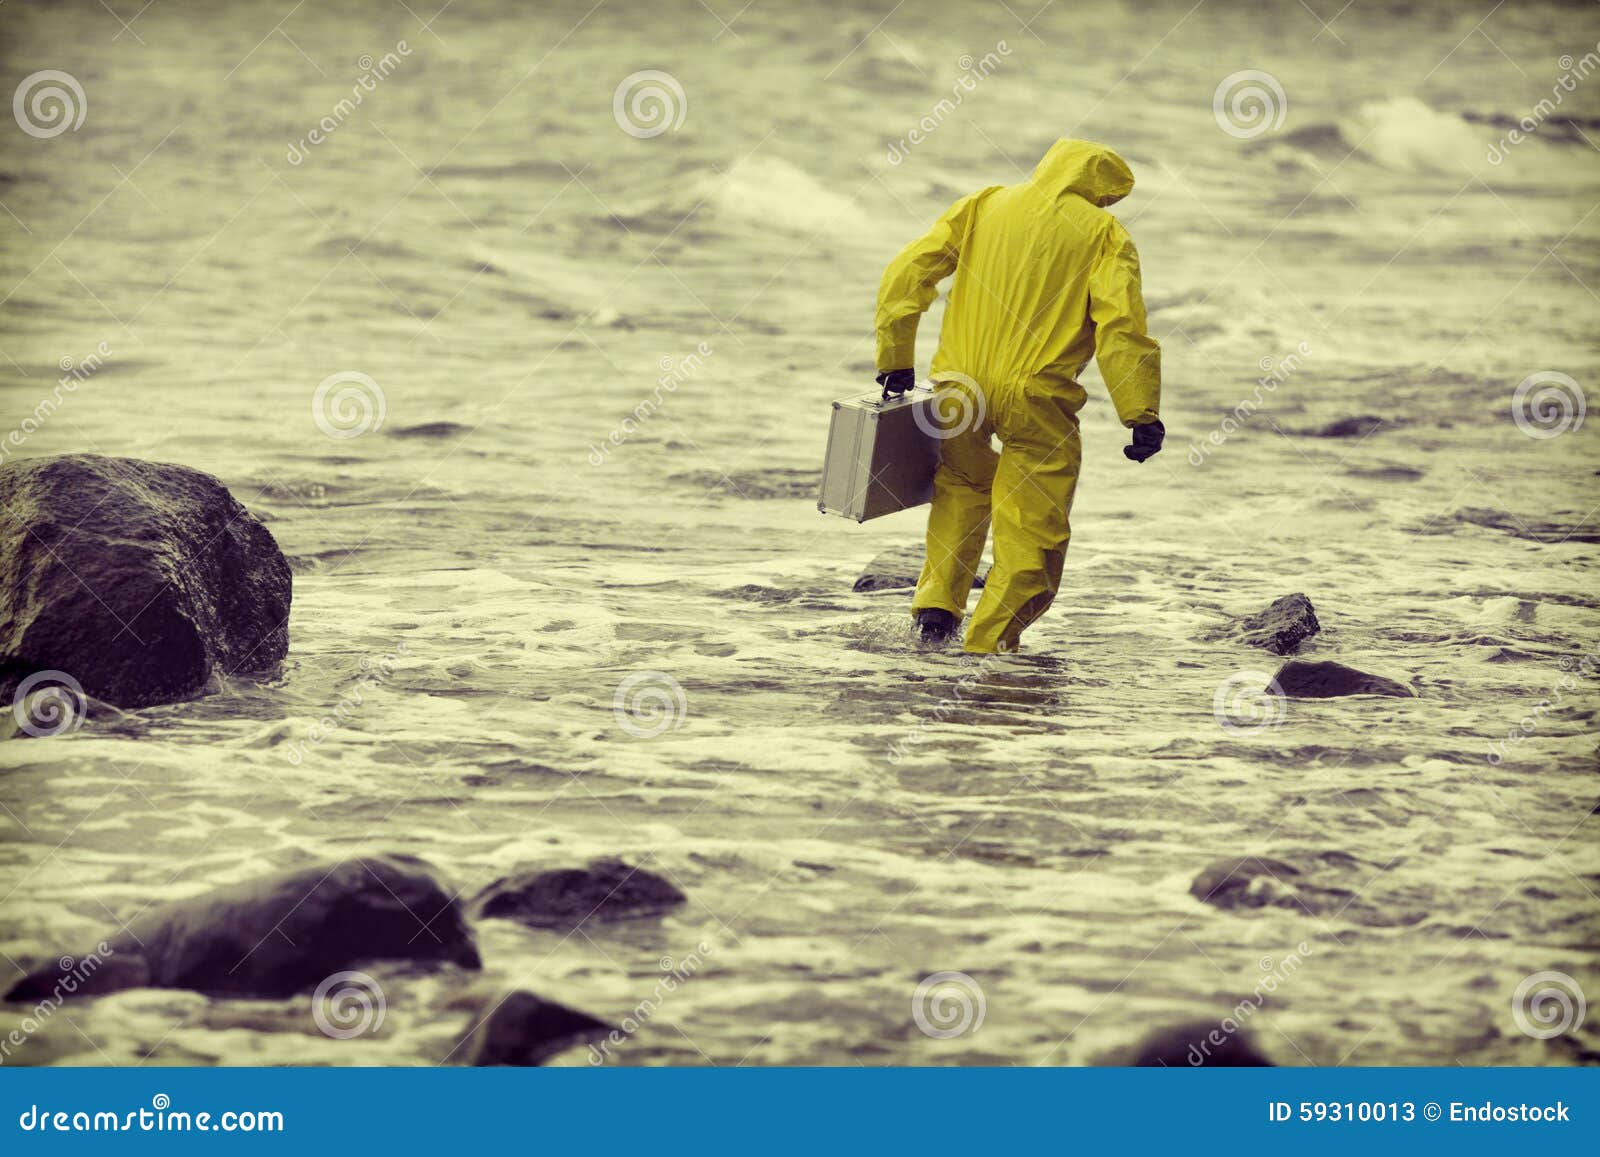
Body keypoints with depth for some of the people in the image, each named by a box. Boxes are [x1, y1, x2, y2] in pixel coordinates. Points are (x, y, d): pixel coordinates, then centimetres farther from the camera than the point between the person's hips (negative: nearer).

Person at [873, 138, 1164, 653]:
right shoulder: (1104, 233, 4)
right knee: (1032, 533, 7)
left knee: (961, 482, 30)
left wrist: (895, 361, 15)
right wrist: (1142, 414, -9)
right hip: (1036, 398, -4)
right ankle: (991, 644, 5)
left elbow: (906, 273, 8)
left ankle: (937, 602, 20)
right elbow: (1121, 325, -8)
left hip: (958, 391, 4)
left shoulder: (982, 205, 13)